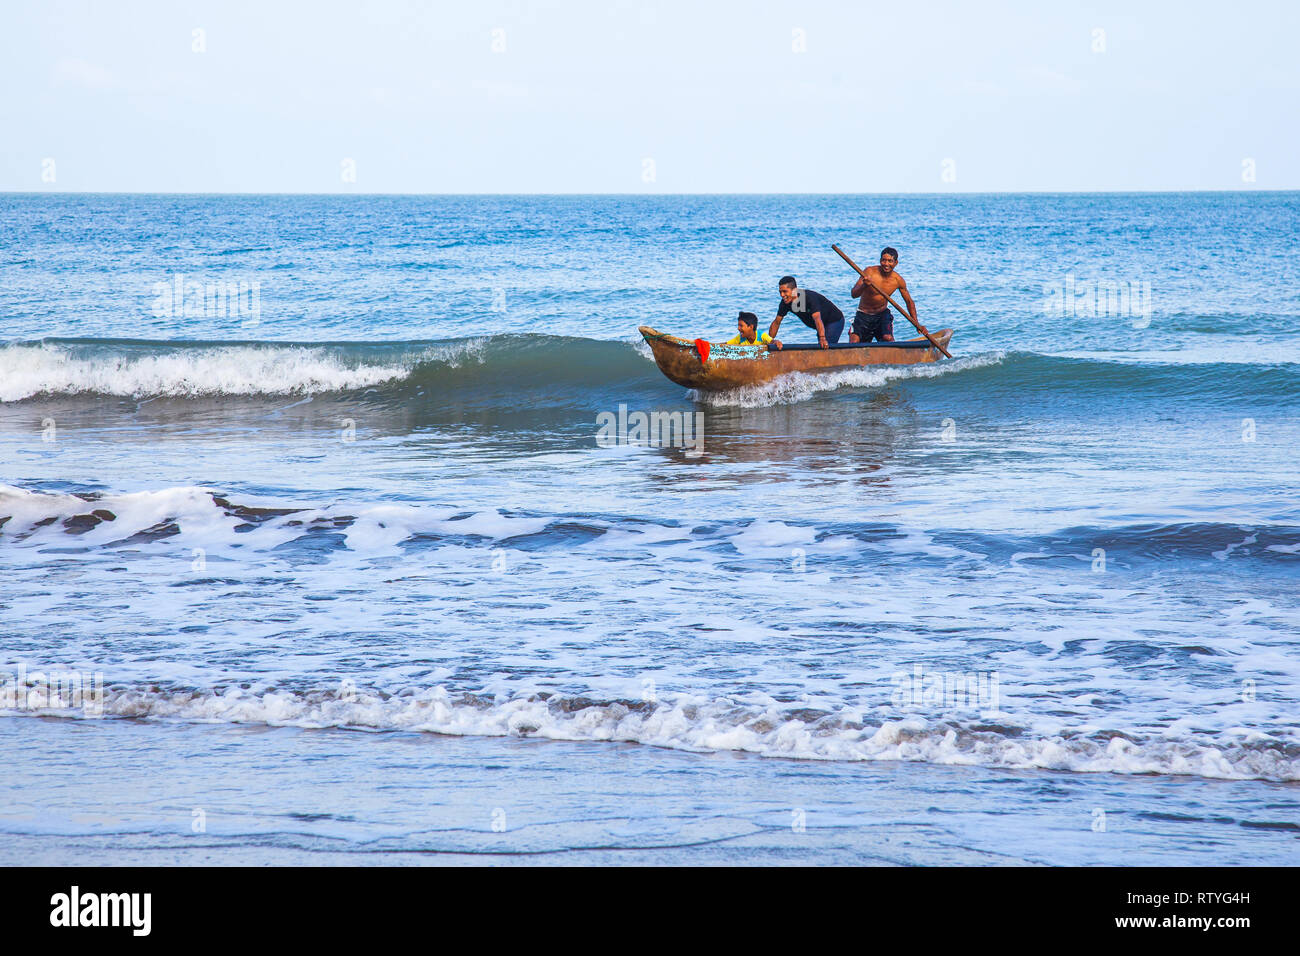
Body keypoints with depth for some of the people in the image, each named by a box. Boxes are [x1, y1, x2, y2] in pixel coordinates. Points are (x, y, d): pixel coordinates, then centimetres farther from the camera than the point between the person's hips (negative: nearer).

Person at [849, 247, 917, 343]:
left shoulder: (898, 280, -8)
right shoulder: (870, 272, -17)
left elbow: (909, 302, 6)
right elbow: (854, 294, -23)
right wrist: (863, 286, -46)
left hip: (882, 315, 1)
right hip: (863, 316, -1)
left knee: (888, 338, -26)